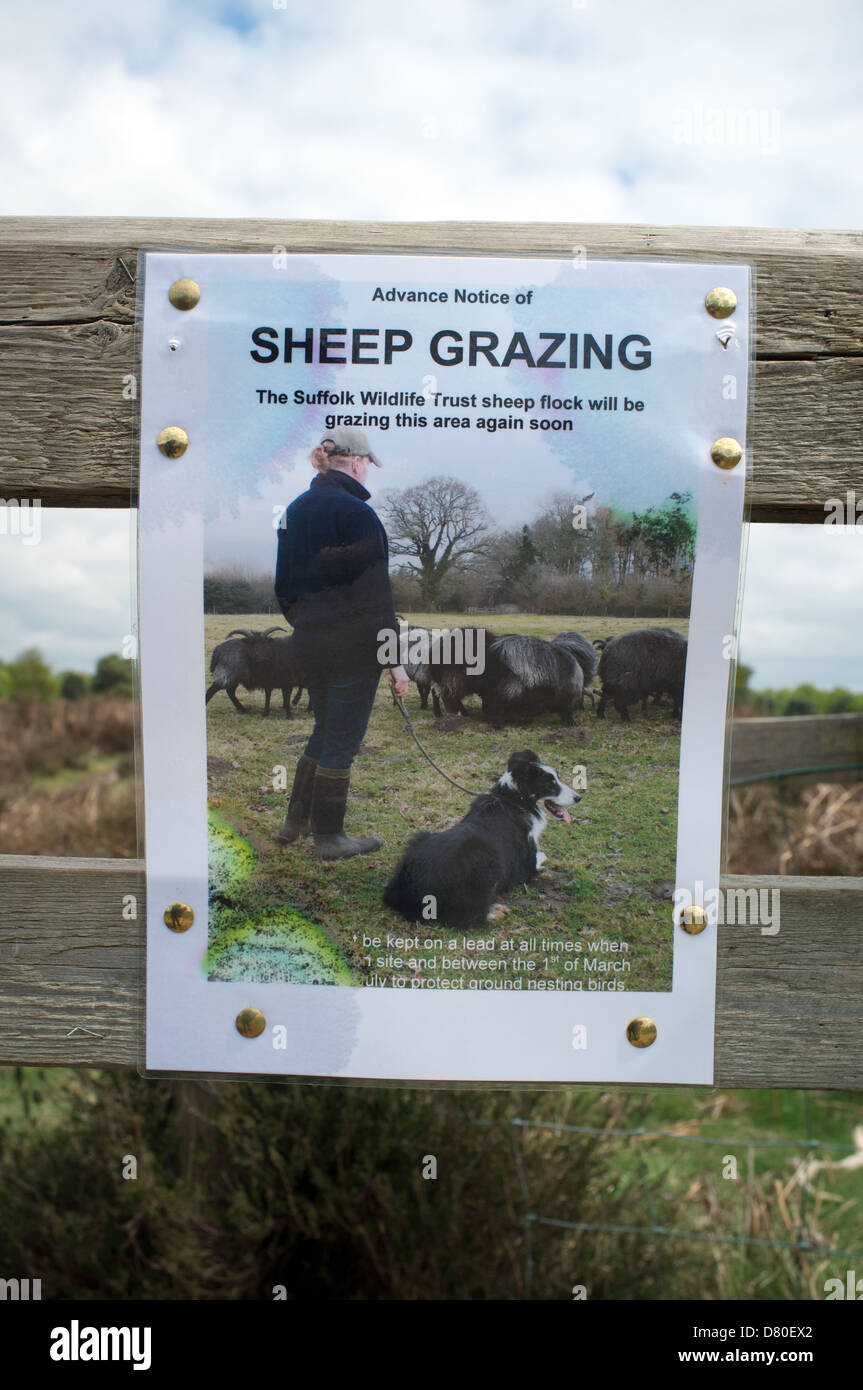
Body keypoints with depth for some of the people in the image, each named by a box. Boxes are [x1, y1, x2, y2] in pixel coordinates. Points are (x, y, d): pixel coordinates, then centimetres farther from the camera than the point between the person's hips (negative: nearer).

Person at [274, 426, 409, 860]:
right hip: (353, 645, -7)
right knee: (341, 742, 4)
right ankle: (329, 837, 16)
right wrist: (395, 659, -14)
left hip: (307, 642, 8)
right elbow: (375, 594, -17)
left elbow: (284, 585, 15)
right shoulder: (356, 512, -14)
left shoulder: (295, 510, 10)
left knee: (324, 731, 22)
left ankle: (295, 822, 30)